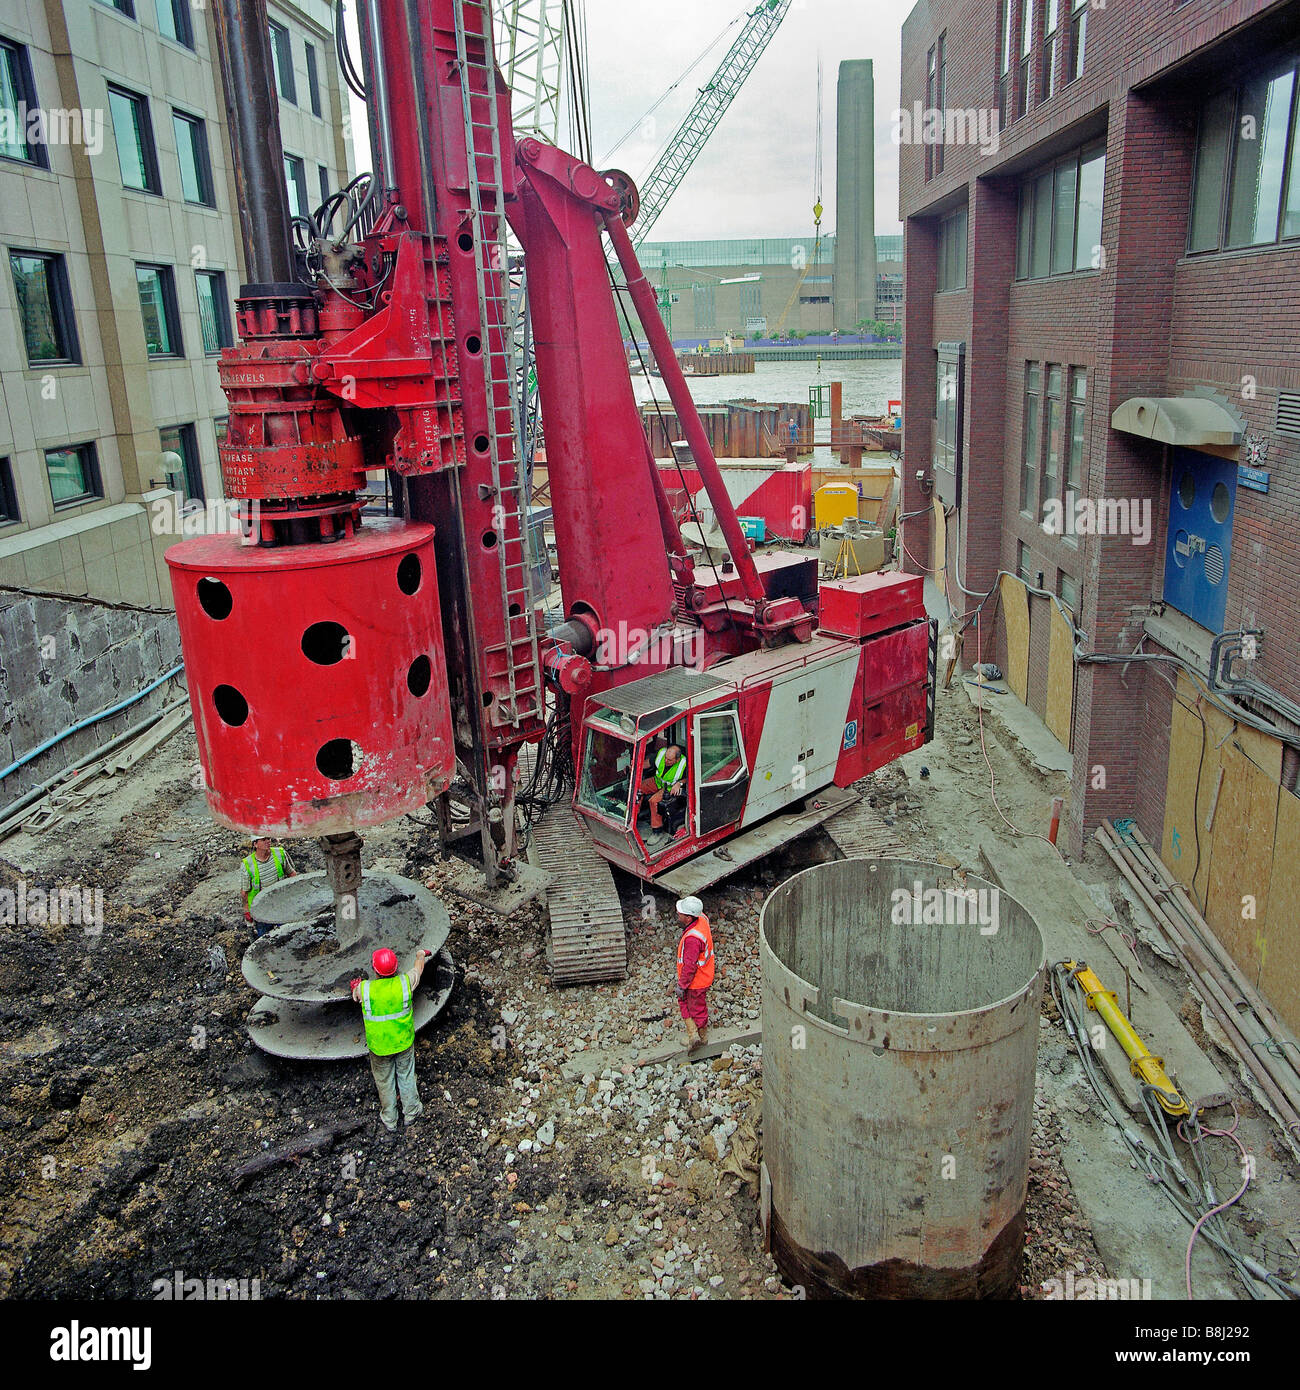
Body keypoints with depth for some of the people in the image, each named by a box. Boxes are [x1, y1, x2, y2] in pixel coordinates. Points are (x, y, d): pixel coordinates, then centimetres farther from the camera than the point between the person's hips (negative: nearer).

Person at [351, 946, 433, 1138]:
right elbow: (418, 967, 1)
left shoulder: (364, 989, -25)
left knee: (384, 1082, 21)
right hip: (404, 1043, 1)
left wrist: (356, 986, 25)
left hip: (379, 1046, -1)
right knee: (406, 1077, 24)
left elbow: (355, 992, 1)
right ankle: (411, 1113, 43)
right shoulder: (405, 982, -23)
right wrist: (421, 955, 23)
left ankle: (390, 1122, 39)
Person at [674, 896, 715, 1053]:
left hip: (696, 981, -9)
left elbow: (690, 966, -30)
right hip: (704, 975, 9)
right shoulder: (701, 919, -13)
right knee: (683, 1001, 23)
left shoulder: (692, 939, -38)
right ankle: (693, 1034, 33)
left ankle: (702, 1037, 30)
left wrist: (681, 985, -18)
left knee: (697, 1008, 12)